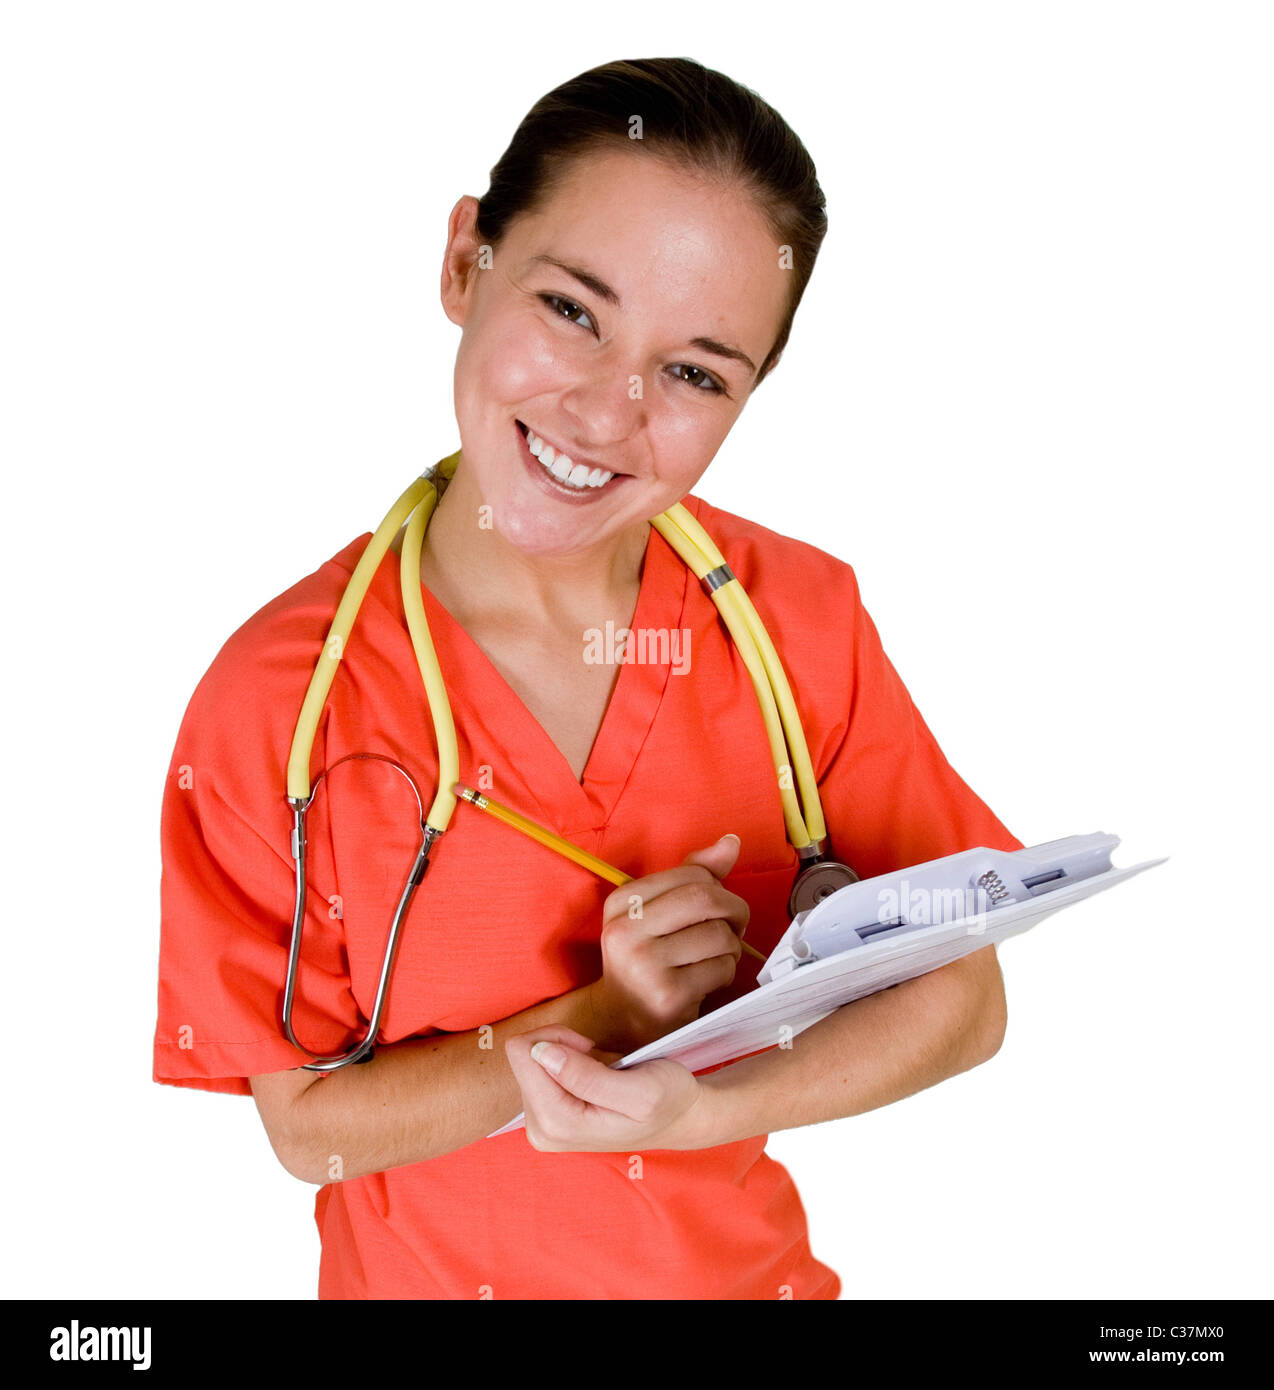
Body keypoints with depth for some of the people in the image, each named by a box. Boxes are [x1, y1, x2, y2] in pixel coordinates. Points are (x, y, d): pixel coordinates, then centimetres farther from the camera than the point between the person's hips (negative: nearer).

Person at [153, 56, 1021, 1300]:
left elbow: (960, 1001, -12)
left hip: (751, 1263, 2)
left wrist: (693, 1108, -27)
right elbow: (308, 1124, -16)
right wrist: (610, 1019, -30)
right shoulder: (279, 698, -22)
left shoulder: (805, 617, -16)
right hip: (427, 1272, -1)